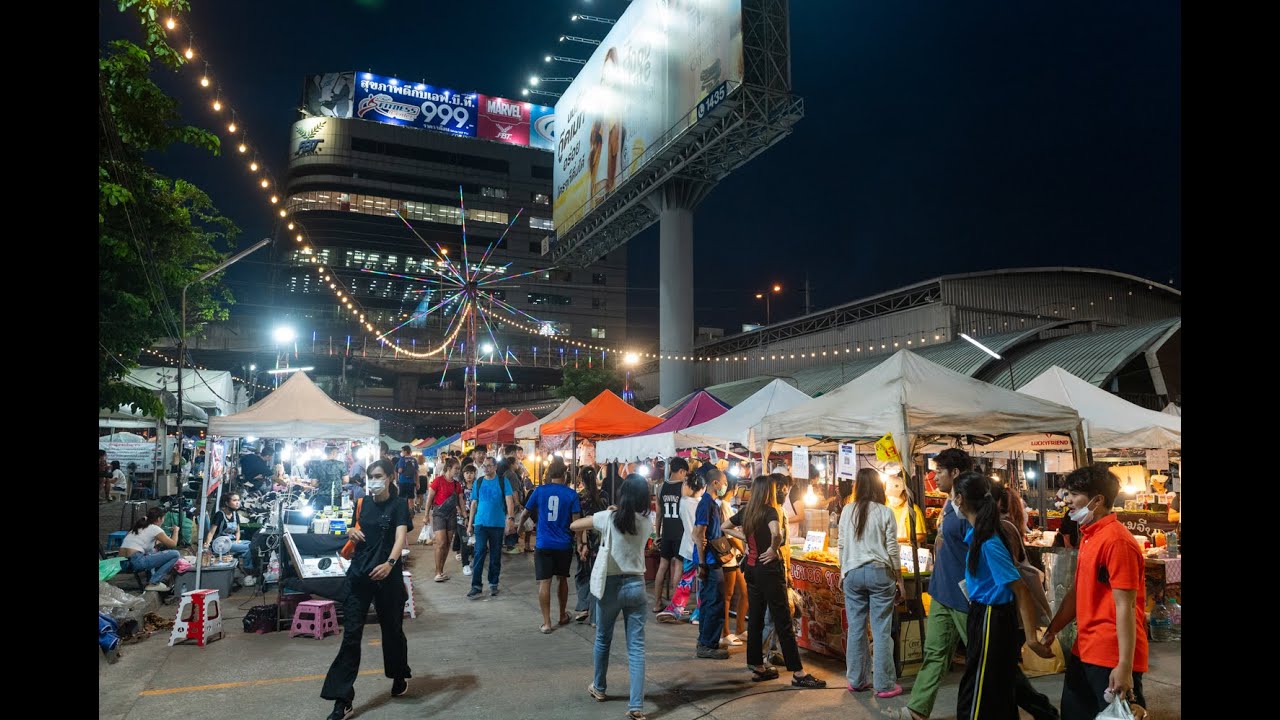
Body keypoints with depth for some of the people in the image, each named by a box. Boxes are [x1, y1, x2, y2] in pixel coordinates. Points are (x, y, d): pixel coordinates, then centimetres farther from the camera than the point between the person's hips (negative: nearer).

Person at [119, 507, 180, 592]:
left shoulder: (139, 526, 22)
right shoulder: (155, 528, -2)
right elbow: (173, 544, 4)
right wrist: (176, 531, 20)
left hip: (122, 563, 9)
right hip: (136, 562, -9)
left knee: (154, 551, 36)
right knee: (175, 554, -7)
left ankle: (152, 577, 19)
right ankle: (154, 583, -8)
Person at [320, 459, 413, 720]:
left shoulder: (399, 505, -6)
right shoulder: (363, 504, 8)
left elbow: (401, 537, -21)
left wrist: (390, 563, -39)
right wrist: (352, 533, -3)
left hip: (387, 576, -3)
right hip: (359, 574, 3)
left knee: (392, 629, 11)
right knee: (351, 634, -3)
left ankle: (400, 677, 37)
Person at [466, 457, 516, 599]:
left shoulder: (503, 481, -2)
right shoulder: (478, 482, 6)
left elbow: (509, 500, -9)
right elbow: (474, 503, 10)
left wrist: (510, 518, -23)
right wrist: (470, 524, 8)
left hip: (498, 524, -1)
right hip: (480, 523, 1)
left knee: (496, 555, 8)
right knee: (479, 553, -7)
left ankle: (493, 584, 20)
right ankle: (476, 586, -5)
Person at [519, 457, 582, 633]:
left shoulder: (539, 490, -2)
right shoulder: (571, 494, -4)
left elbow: (525, 512, 9)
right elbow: (576, 521, -8)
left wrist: (519, 524, 30)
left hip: (544, 544, -1)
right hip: (564, 544, 1)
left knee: (544, 582, 0)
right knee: (562, 579, 18)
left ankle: (547, 623, -1)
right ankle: (563, 616, 32)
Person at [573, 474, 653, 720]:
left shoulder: (609, 518, -12)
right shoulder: (647, 521, -2)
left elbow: (573, 526, -1)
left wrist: (599, 521, 12)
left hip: (611, 584, -2)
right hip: (636, 585, 2)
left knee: (603, 638, 20)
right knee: (636, 646, 3)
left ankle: (599, 688, 38)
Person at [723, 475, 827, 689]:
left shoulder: (746, 511, 6)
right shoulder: (770, 511, -13)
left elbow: (725, 527, 19)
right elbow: (776, 533, -34)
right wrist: (773, 549, -16)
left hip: (752, 568, 7)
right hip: (769, 568, -7)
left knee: (755, 618, 11)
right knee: (783, 621, -3)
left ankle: (758, 667, 19)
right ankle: (798, 673, 1)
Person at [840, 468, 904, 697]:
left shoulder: (847, 511, 2)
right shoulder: (885, 513, -5)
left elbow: (842, 546, 7)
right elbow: (892, 550, -2)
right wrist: (899, 580, 7)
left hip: (853, 573, 3)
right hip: (880, 573, -2)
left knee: (856, 628, 9)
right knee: (882, 631, 3)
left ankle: (857, 680, 18)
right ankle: (884, 685, 8)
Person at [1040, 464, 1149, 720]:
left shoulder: (1116, 541, -19)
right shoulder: (1089, 536, 10)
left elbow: (1125, 606, -22)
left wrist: (1125, 667, -23)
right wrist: (1052, 631, 19)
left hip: (1112, 658, -9)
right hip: (1083, 652, 9)